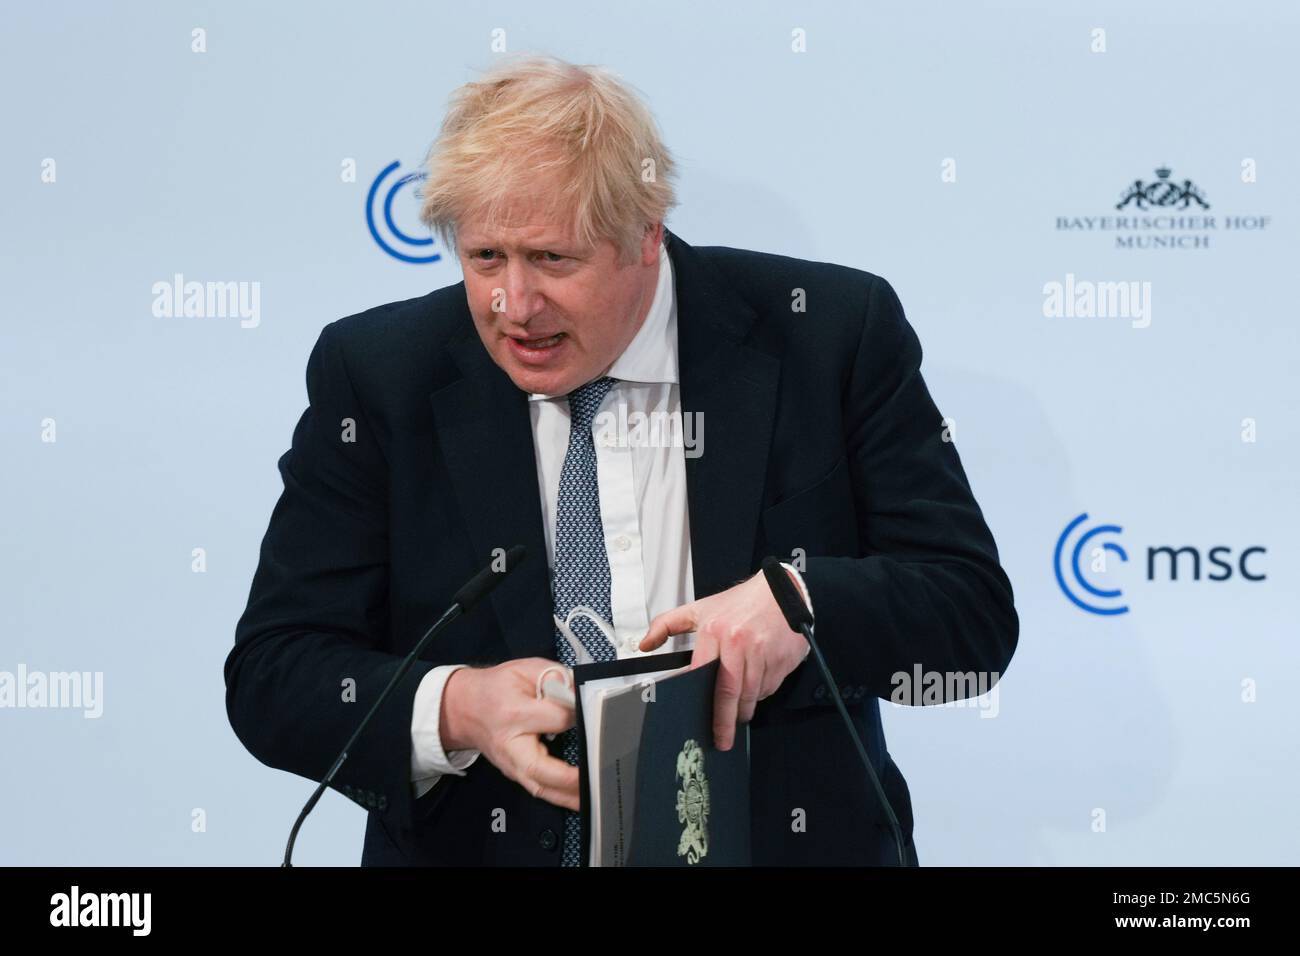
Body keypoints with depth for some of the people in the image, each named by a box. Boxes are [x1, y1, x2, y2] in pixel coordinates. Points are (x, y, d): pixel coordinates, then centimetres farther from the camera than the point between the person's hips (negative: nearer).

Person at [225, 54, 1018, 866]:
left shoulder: (832, 335, -1)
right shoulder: (375, 375, 1)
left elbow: (977, 613, 0)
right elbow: (269, 675, 0)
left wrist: (806, 599, -20)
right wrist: (455, 708, -19)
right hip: (482, 845, 2)